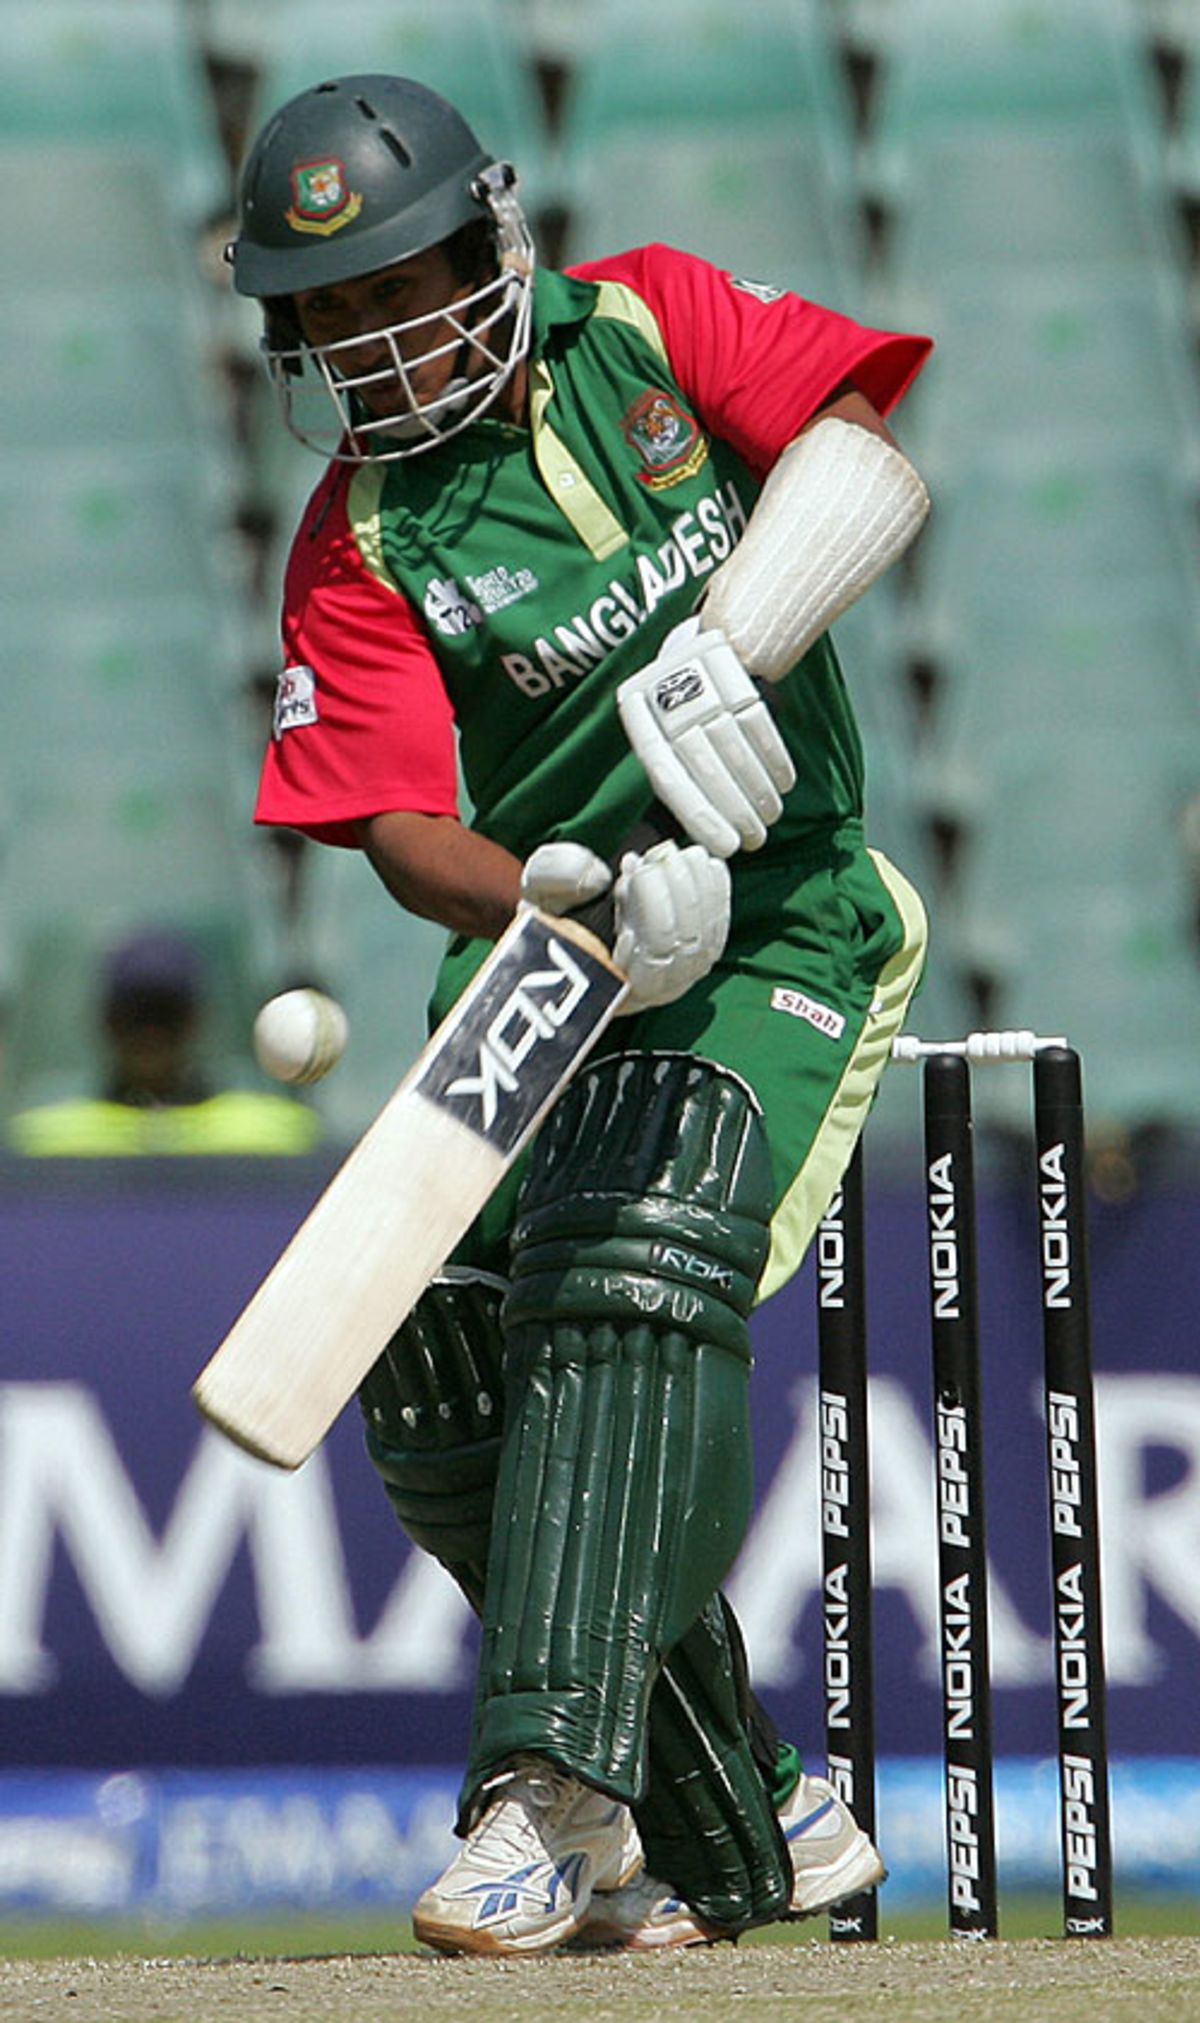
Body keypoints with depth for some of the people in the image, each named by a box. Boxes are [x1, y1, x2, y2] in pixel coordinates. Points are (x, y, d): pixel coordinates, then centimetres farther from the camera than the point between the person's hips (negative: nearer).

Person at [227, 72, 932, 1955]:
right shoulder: (359, 545, -2)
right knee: (433, 1368, -4)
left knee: (634, 1266, -27)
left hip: (781, 931, -4)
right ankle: (741, 1835, 10)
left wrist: (728, 655, -28)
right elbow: (402, 827, -14)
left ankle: (560, 1784, -32)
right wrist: (564, 899, -34)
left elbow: (873, 456, -14)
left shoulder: (646, 325, -1)